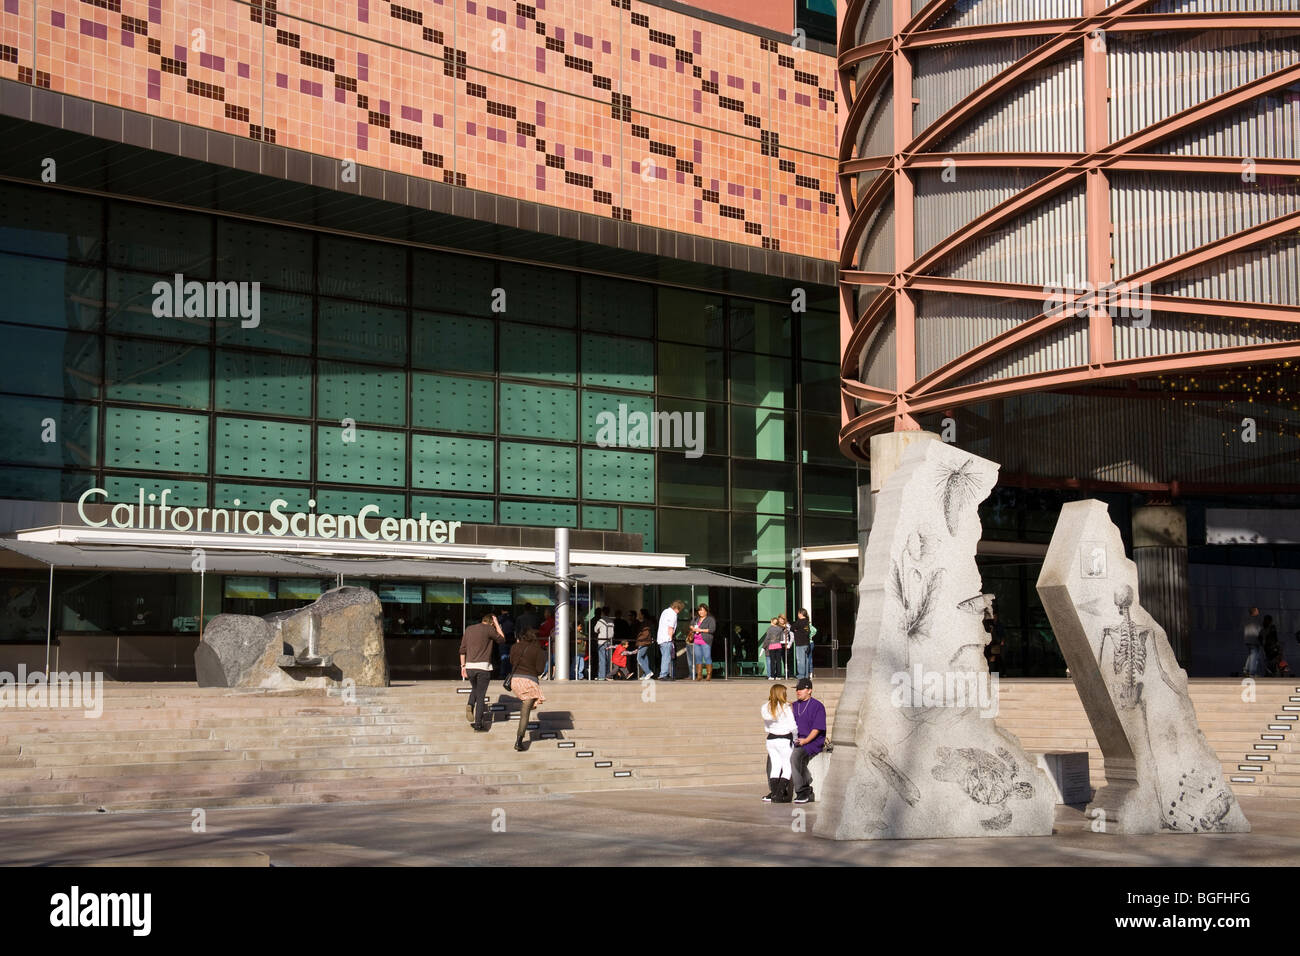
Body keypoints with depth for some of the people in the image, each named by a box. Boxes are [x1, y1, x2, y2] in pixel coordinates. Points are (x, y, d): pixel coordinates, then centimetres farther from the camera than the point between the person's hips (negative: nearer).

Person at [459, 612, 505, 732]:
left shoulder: (469, 629, 11)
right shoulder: (489, 629, -5)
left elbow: (462, 650, 9)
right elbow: (502, 639, 9)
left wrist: (463, 666, 12)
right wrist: (497, 623, 14)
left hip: (470, 666, 4)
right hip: (483, 667, -4)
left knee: (475, 689, 27)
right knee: (481, 695, 3)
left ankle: (470, 705, -1)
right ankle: (478, 723, 2)